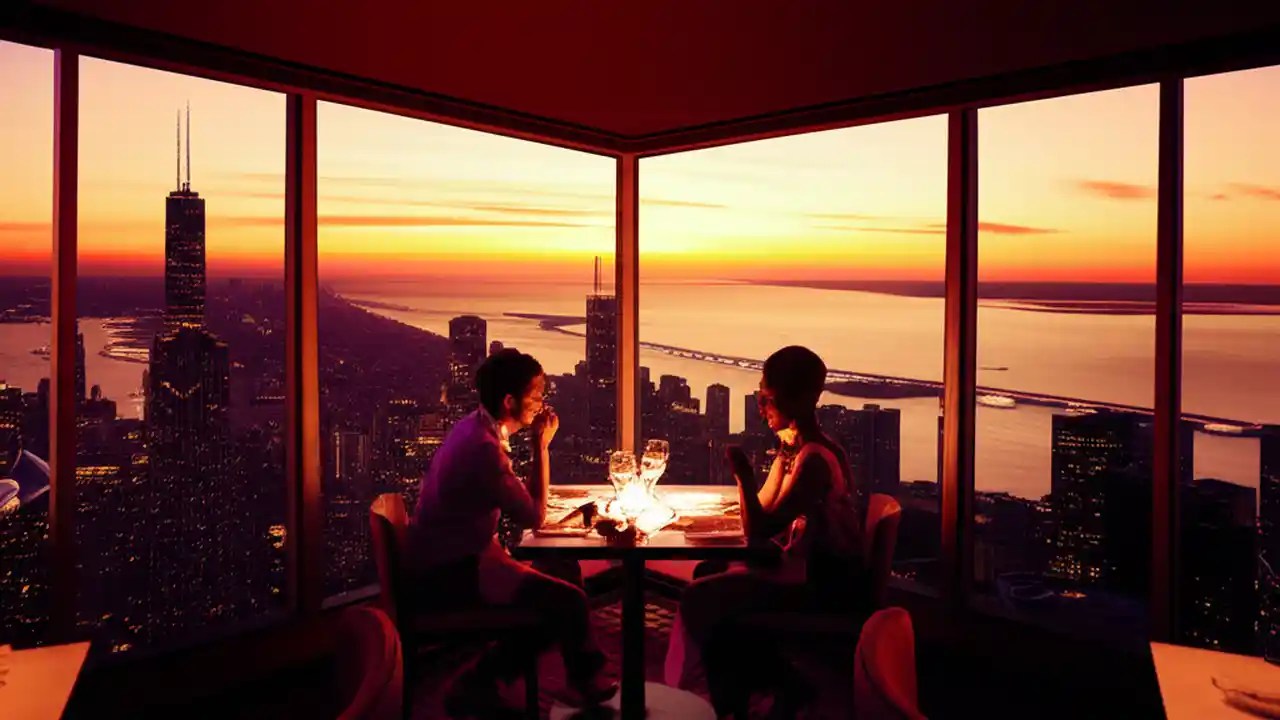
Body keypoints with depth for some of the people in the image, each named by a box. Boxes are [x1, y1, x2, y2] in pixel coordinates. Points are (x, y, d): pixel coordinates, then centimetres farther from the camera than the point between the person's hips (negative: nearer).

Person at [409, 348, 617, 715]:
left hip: (454, 558, 11)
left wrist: (538, 443, -1)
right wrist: (541, 445, -14)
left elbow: (521, 499, 11)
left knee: (565, 574, 13)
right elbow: (535, 517, -17)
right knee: (568, 599, -18)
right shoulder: (483, 447, -25)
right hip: (451, 572, -11)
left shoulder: (477, 428, 6)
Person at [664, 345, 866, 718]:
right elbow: (766, 510, 8)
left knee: (700, 599, -13)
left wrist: (743, 474, -35)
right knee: (708, 573, 11)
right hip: (806, 564, 10)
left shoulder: (813, 458, -25)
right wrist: (783, 452, 0)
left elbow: (758, 532, -25)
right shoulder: (798, 448, 5)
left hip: (822, 583, -10)